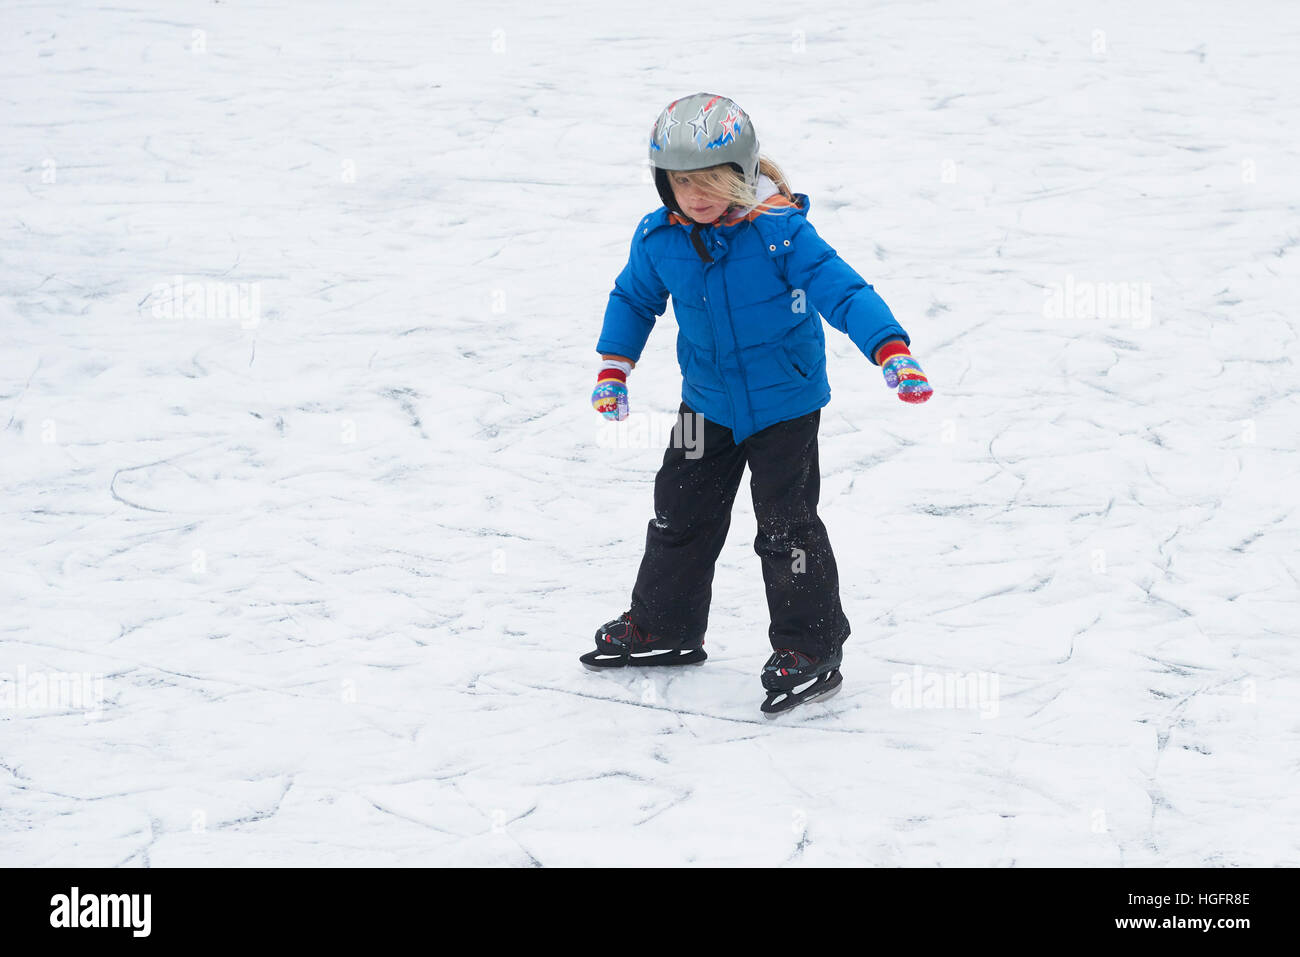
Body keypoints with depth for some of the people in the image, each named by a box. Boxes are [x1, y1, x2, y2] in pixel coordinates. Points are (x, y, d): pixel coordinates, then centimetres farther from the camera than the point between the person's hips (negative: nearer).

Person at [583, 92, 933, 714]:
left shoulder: (779, 231, -22)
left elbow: (840, 289, -23)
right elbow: (634, 297, 12)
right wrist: (614, 368, 6)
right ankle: (662, 628, 33)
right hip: (708, 401, 5)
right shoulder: (658, 240, -7)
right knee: (680, 514, 15)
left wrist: (890, 350, -34)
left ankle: (809, 649, 5)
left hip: (784, 400, -5)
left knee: (785, 524, -6)